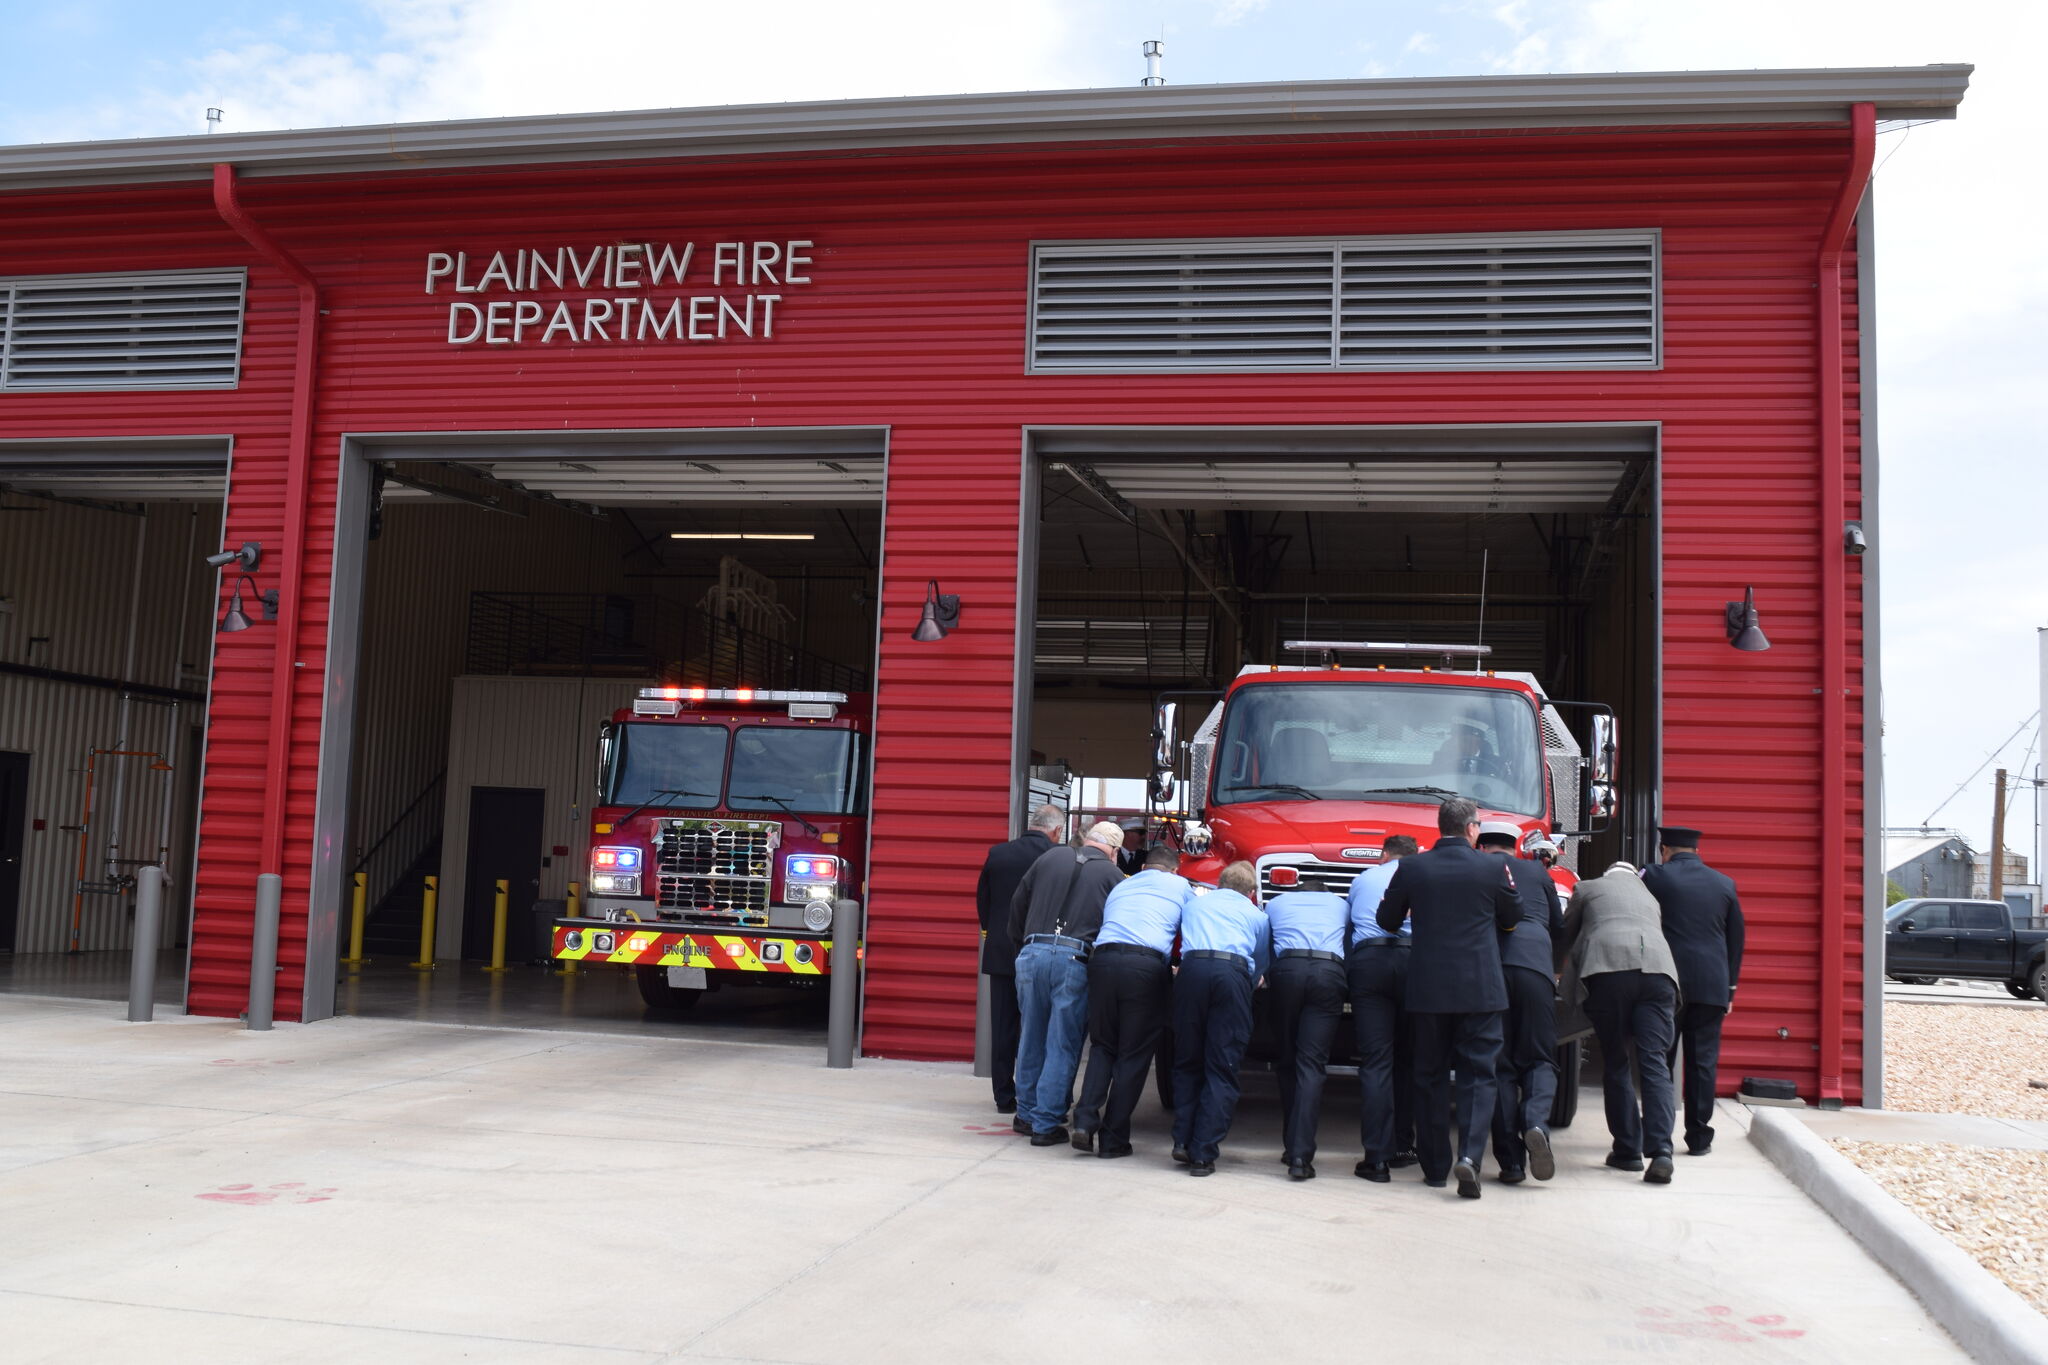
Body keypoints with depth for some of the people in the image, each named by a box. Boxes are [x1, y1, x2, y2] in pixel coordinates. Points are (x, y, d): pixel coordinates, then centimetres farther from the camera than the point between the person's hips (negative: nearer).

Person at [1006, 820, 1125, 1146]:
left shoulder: (1051, 858, 13)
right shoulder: (1113, 875, 6)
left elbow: (1018, 904, 17)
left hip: (1032, 953, 3)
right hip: (1074, 960, -3)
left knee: (1031, 1038, 16)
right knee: (1062, 1046, 5)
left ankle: (1027, 1113, 28)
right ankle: (1046, 1124, 6)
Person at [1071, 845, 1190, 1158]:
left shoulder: (1120, 887, 31)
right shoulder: (1180, 886, 20)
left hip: (1102, 959, 3)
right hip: (1147, 965, -3)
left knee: (1102, 1047, 16)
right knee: (1134, 1056, 5)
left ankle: (1085, 1121, 1)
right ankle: (1113, 1138, 6)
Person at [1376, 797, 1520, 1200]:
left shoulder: (1411, 868, -2)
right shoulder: (1493, 868, -5)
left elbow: (1387, 919, 9)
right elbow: (1512, 917, 11)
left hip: (1428, 989, 2)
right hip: (1480, 989, -1)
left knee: (1430, 1076, 11)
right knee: (1478, 1075, 3)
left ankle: (1435, 1167, 15)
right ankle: (1470, 1155, -15)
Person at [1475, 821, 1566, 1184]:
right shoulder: (1537, 872, 22)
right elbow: (1559, 928, 29)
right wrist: (1557, 970, 45)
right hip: (1534, 964, 1)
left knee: (1499, 1064, 4)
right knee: (1538, 1058, 9)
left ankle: (1511, 1160, -1)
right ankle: (1536, 1122, -21)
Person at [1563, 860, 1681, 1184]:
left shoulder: (1588, 888, 25)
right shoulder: (1648, 897, 35)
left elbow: (1566, 934, 33)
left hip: (1608, 968, -2)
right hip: (1657, 970, 2)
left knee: (1615, 1063, 8)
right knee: (1655, 1063, -3)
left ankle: (1628, 1149, 10)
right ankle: (1660, 1151, -16)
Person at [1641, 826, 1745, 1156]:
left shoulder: (1653, 877, -1)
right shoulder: (1725, 884, 9)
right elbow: (1736, 940, 13)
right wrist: (1730, 987, 19)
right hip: (1712, 986, 2)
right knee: (1702, 1062, 5)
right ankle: (1699, 1137, 7)